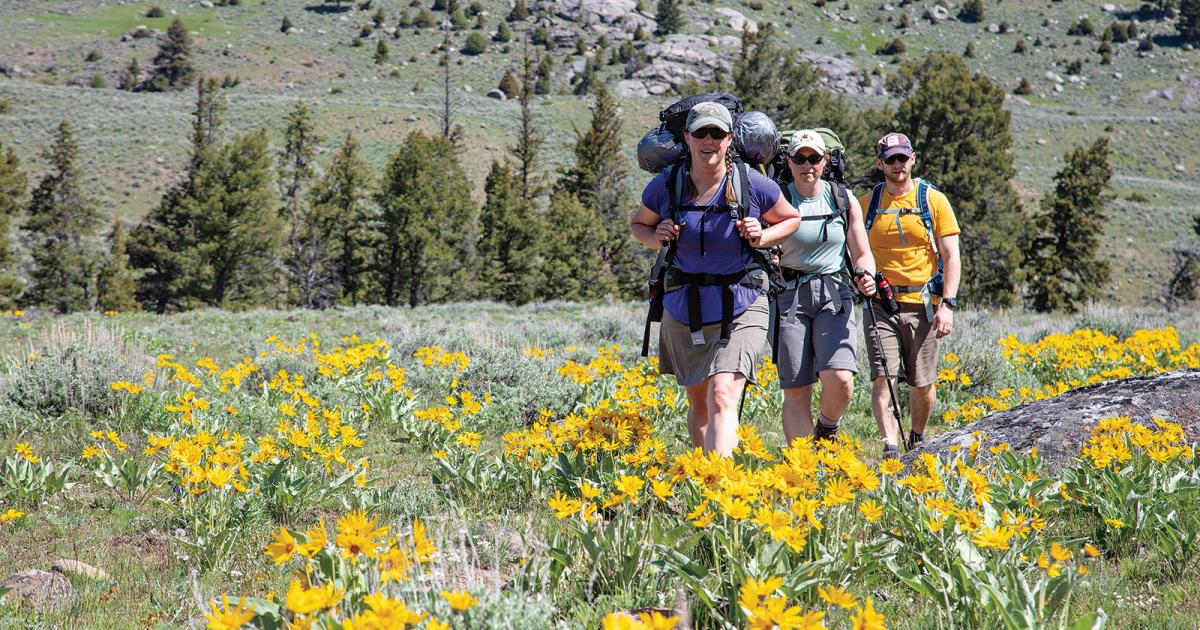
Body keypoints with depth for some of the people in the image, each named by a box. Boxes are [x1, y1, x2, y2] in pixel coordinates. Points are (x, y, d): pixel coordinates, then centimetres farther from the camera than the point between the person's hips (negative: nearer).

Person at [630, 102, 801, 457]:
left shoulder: (753, 185, -9)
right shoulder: (665, 187, -5)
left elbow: (792, 220, 10)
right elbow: (638, 224, 15)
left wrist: (763, 237, -10)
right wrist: (656, 237, -7)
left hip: (741, 308, -3)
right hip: (684, 307, 3)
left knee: (722, 399, -20)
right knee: (698, 403, 17)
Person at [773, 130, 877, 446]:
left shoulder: (844, 200, 7)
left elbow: (862, 255, 11)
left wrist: (866, 276, -10)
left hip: (834, 295, 1)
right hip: (789, 298, -1)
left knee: (840, 380, -18)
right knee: (796, 393, -5)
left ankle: (827, 430, 14)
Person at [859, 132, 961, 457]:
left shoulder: (934, 200, 2)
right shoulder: (866, 203, 8)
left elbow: (951, 256, 0)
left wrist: (947, 304, -9)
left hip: (922, 304, -1)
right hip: (880, 304, 1)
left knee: (922, 384, 6)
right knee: (882, 379, -15)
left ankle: (917, 441, 30)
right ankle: (891, 448, -19)